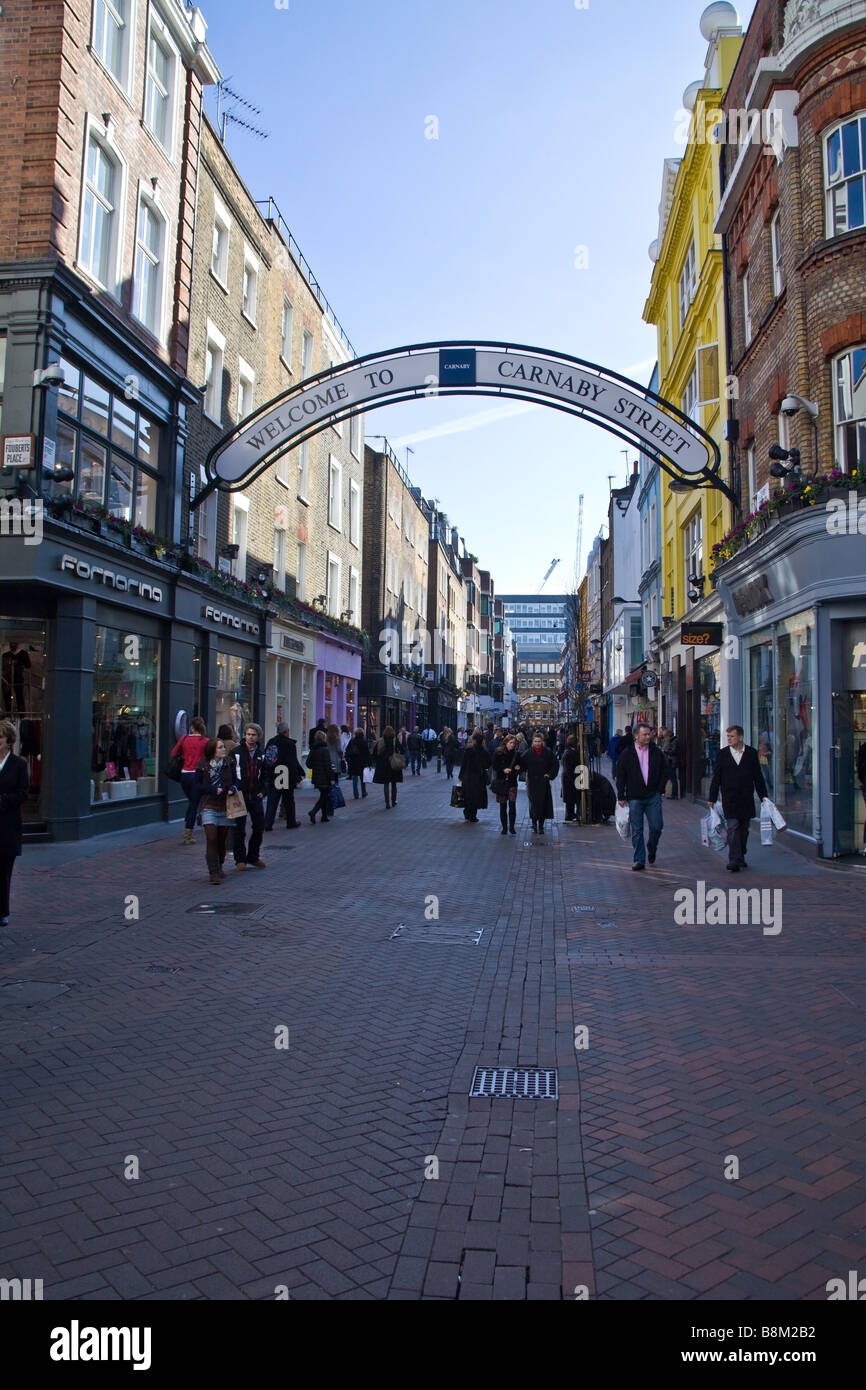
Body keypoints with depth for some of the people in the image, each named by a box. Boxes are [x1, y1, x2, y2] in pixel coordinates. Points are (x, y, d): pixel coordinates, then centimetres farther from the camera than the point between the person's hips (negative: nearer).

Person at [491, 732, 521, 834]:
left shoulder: (517, 753, 4)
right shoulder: (498, 753, -2)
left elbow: (520, 765, 15)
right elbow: (495, 766, -1)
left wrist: (518, 767, -7)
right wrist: (503, 770, -16)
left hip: (512, 781, 1)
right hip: (501, 781, 0)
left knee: (512, 804, -11)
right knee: (503, 806, 4)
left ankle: (511, 827, 1)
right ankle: (504, 827, 14)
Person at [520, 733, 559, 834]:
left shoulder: (548, 752, 2)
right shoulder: (528, 753, 2)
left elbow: (555, 765, 8)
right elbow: (522, 765, 7)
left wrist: (550, 774, -1)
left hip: (544, 782, 0)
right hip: (532, 782, 0)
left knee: (543, 803, 0)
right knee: (533, 803, -3)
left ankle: (541, 825, 9)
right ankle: (534, 825, 7)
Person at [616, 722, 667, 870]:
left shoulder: (656, 752, 5)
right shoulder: (627, 753, -1)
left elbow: (664, 771, 13)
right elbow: (620, 776, 2)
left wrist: (659, 789, 5)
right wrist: (621, 796, -2)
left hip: (653, 796, 1)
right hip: (634, 798, -1)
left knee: (657, 826, 0)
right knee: (637, 830, 2)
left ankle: (651, 849, 28)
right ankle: (639, 860, 9)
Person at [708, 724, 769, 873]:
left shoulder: (751, 753, 3)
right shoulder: (723, 754, 2)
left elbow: (758, 776, 8)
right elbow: (716, 777, 5)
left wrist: (763, 796, 5)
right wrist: (712, 798, 4)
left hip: (746, 799, 2)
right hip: (729, 798, -1)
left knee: (743, 829, 11)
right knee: (733, 828, -10)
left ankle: (740, 857, 26)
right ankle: (734, 860, -13)